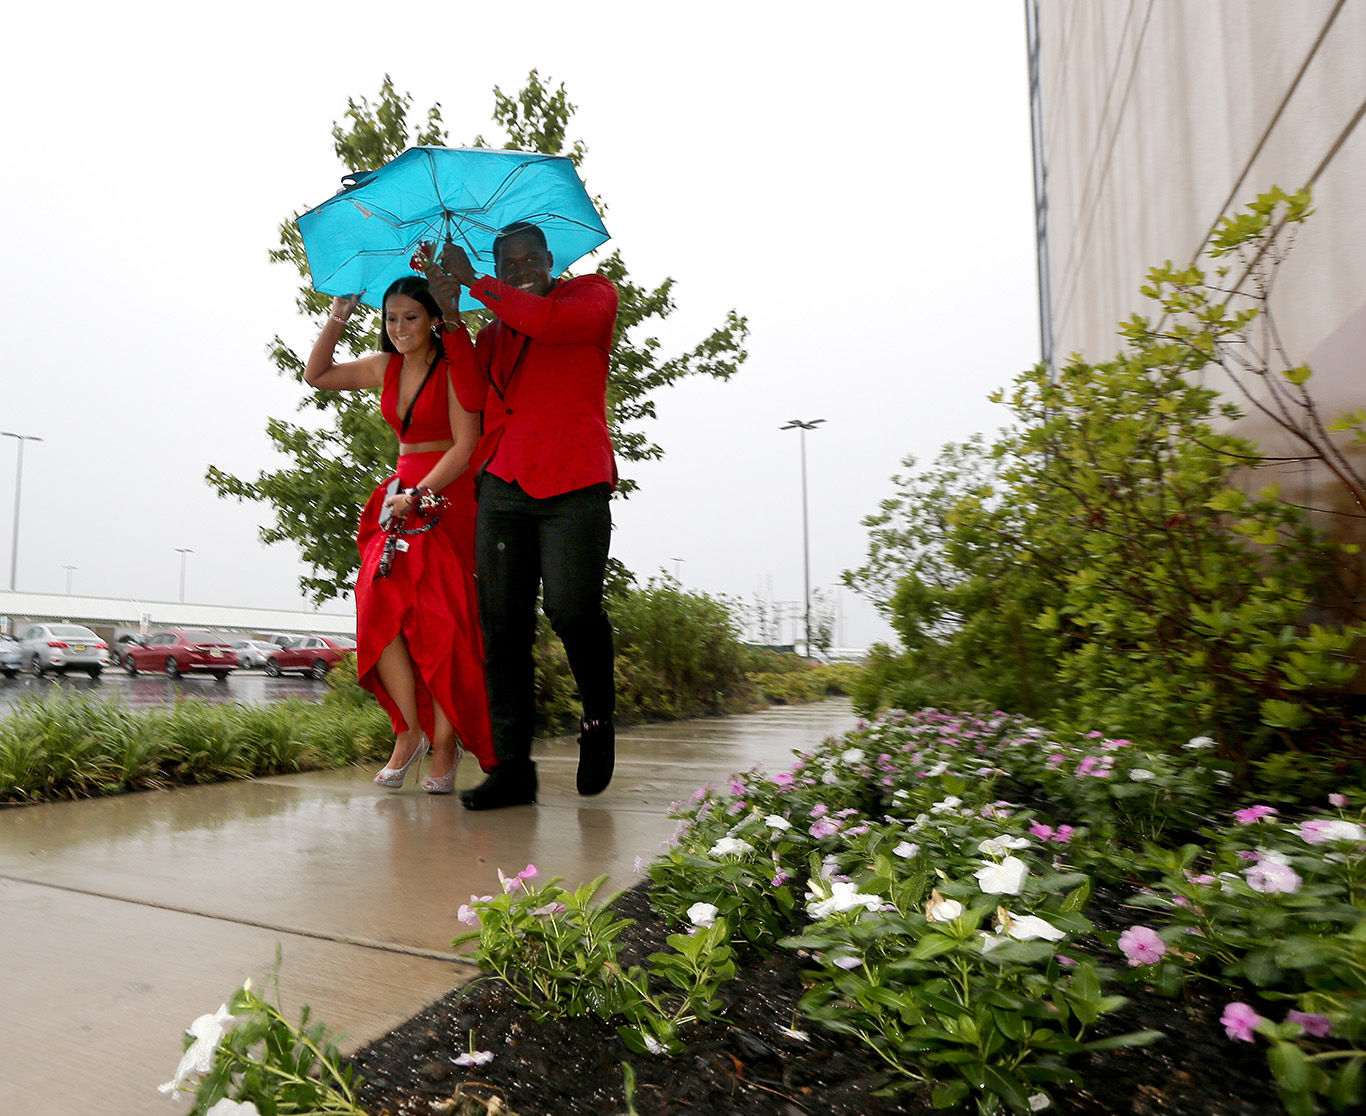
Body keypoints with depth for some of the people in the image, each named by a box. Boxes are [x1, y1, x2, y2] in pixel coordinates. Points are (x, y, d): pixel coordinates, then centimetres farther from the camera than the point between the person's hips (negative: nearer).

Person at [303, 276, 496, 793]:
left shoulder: (453, 370, -6)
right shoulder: (384, 367, 13)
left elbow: (464, 448, -13)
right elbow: (316, 375, 22)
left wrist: (419, 495, -20)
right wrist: (337, 318, 11)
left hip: (447, 500, -6)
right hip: (402, 495, 6)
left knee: (441, 620, -10)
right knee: (380, 606, -11)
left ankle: (445, 748, -1)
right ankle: (410, 730, 0)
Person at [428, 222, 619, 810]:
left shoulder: (593, 292, 16)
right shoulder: (492, 333, 28)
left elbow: (549, 322, -7)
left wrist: (474, 282, 2)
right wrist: (448, 315, 10)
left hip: (572, 481, -4)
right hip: (502, 484, 5)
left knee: (571, 609, -17)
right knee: (502, 625, -3)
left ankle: (598, 717, 12)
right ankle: (511, 767, 1)